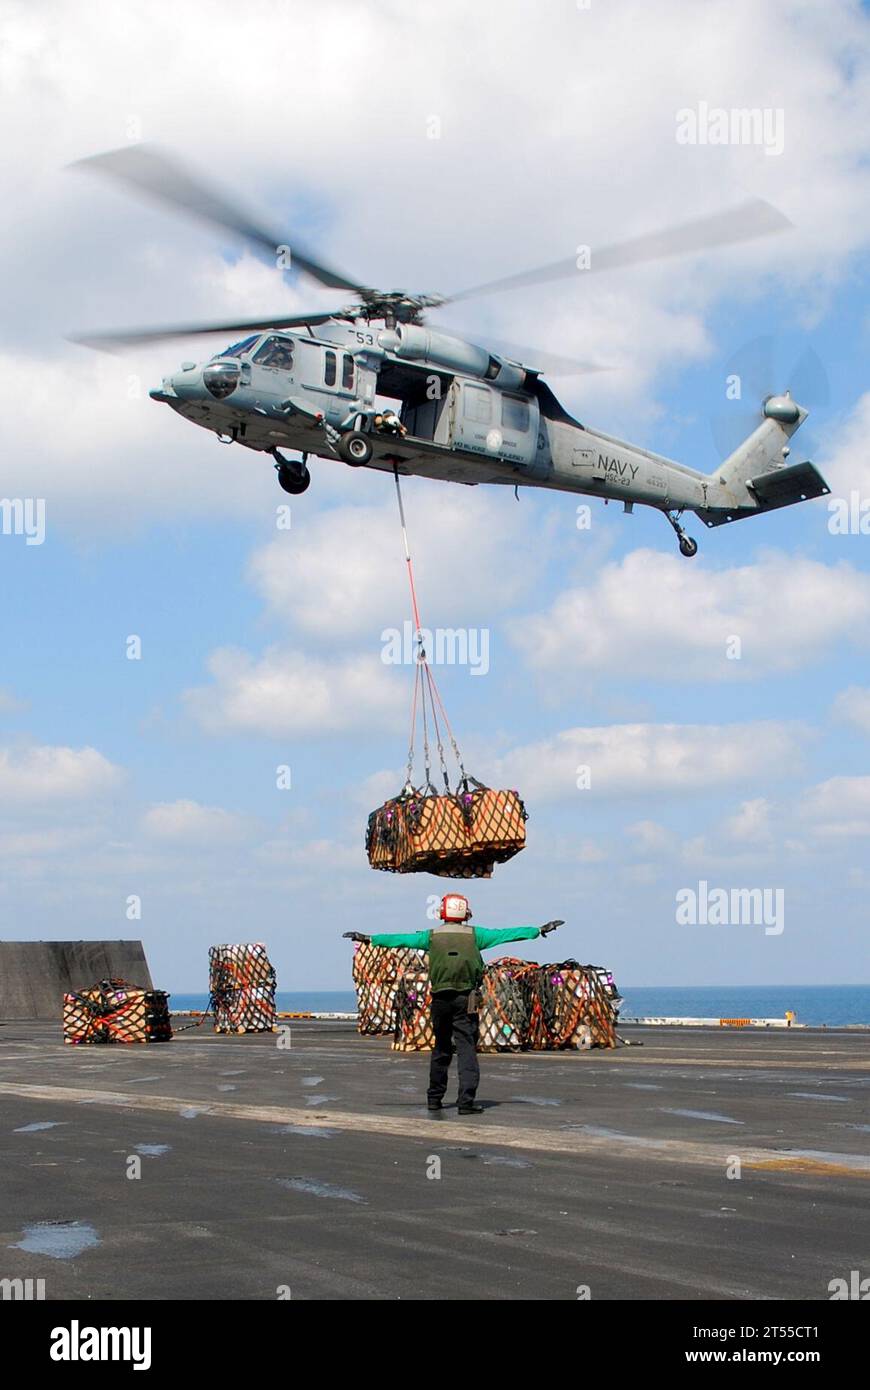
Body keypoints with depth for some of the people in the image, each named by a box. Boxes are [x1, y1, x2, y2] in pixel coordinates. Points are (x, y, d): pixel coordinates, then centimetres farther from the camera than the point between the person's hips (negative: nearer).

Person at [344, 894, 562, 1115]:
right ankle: (466, 1101, -12)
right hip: (466, 1000, -2)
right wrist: (539, 930, 14)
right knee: (467, 1050, -3)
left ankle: (435, 1097, 24)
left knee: (441, 1049, 16)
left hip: (441, 999, 2)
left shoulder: (432, 936, 3)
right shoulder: (474, 935, 1)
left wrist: (368, 938, 17)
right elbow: (506, 934, 5)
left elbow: (400, 938, 7)